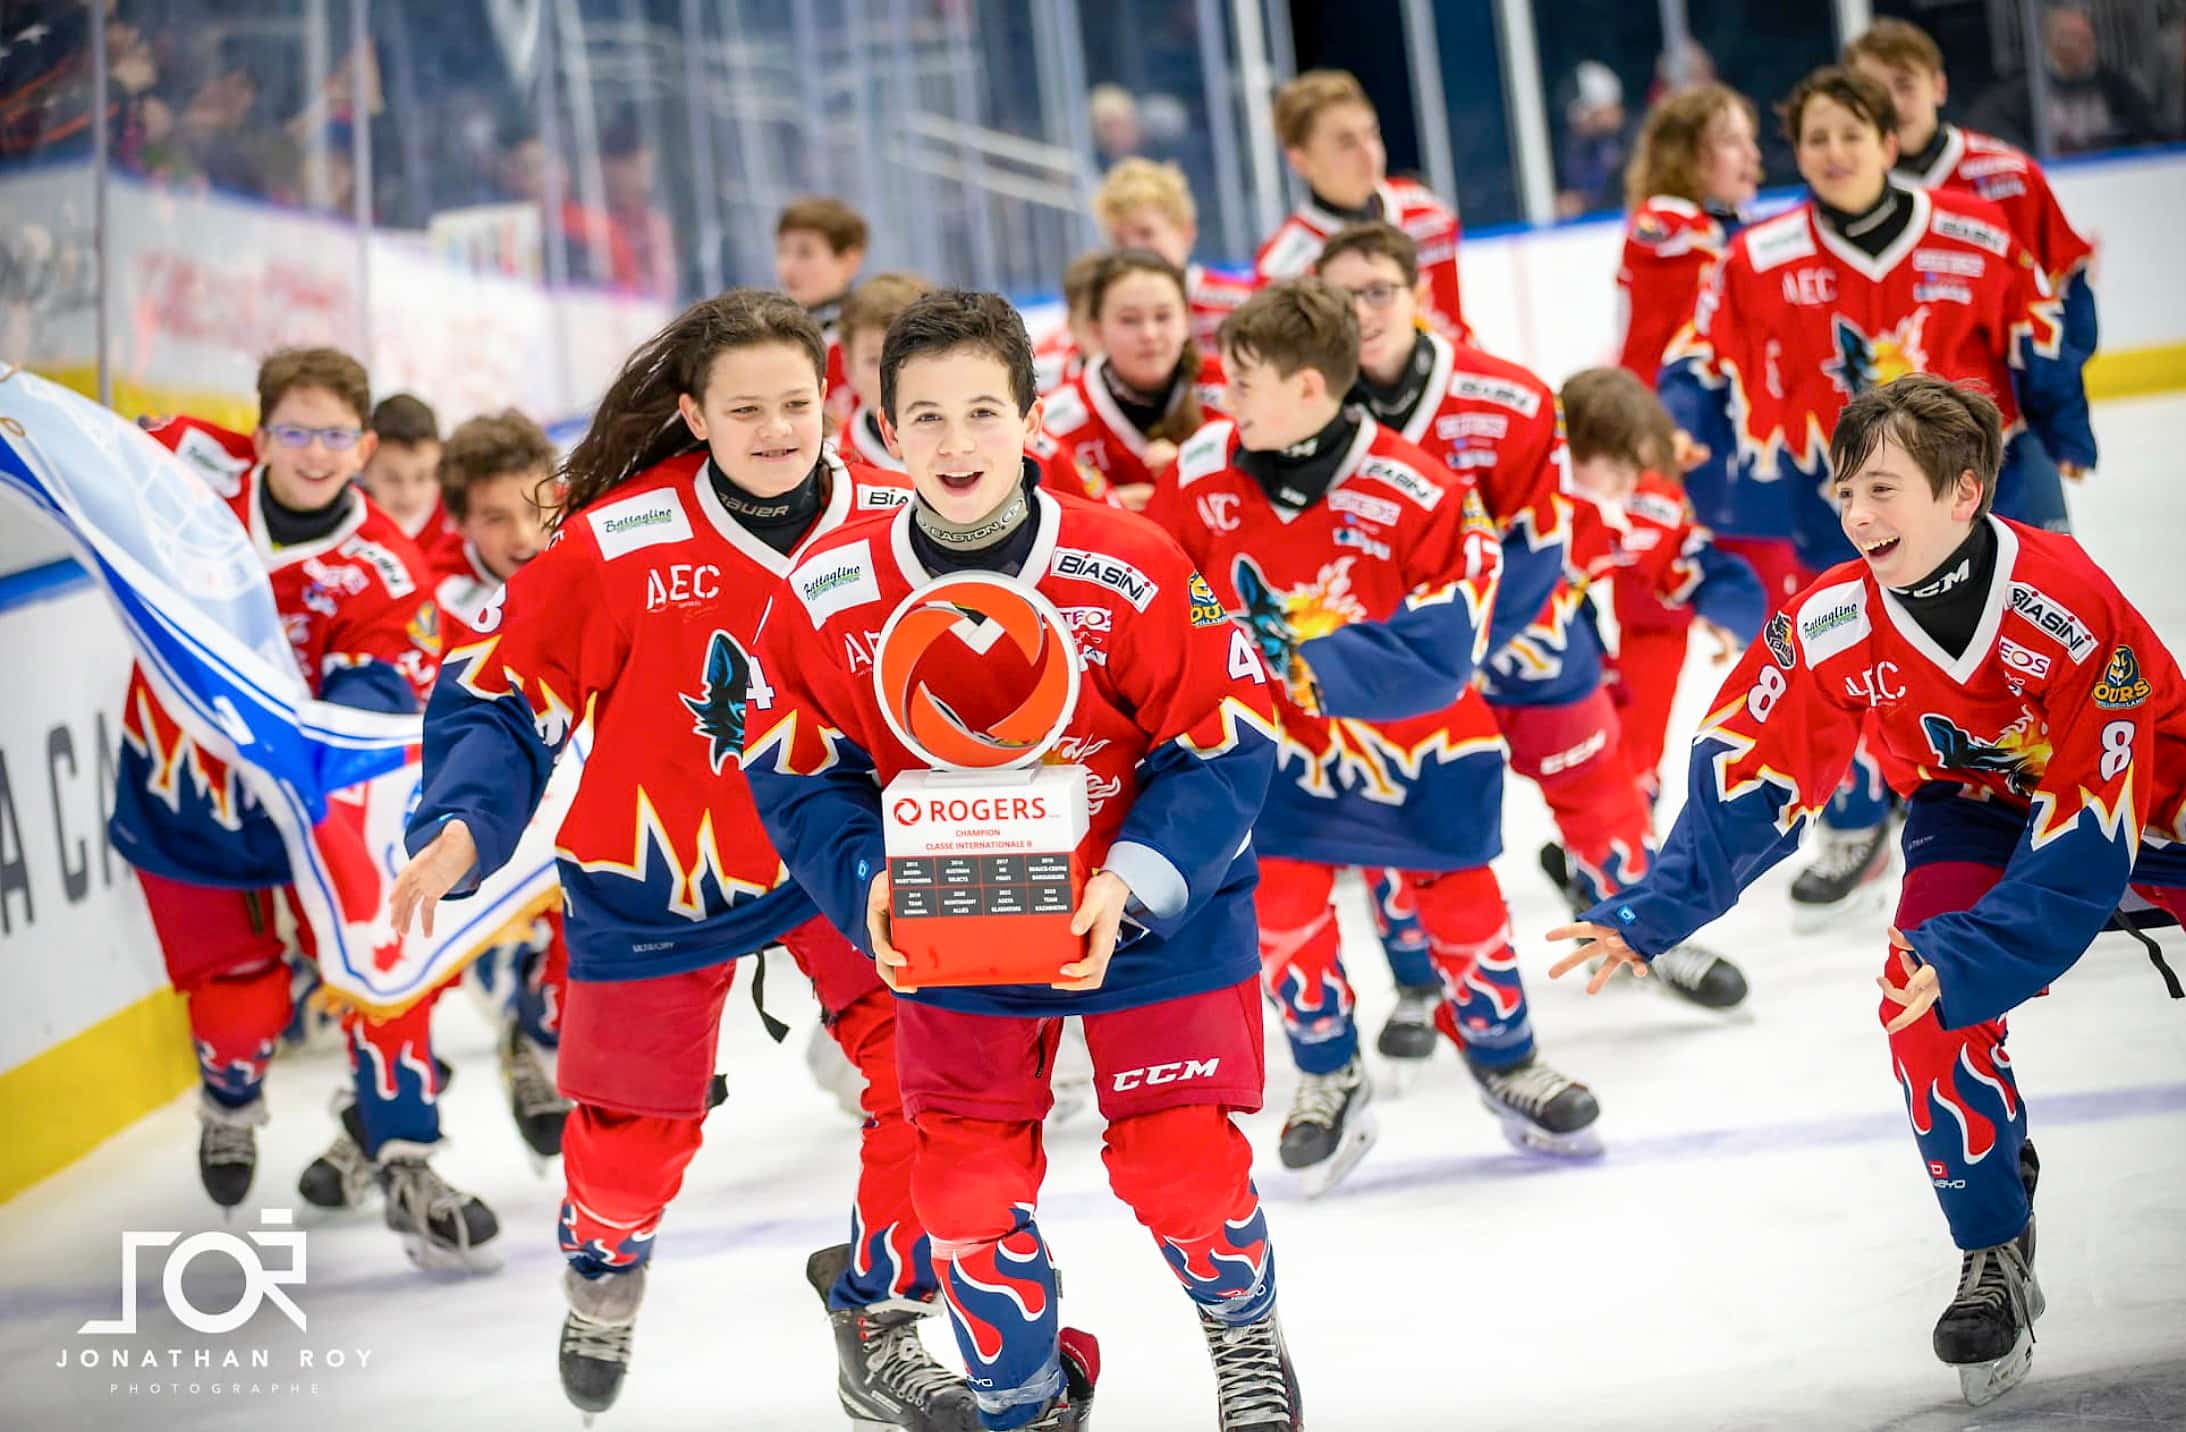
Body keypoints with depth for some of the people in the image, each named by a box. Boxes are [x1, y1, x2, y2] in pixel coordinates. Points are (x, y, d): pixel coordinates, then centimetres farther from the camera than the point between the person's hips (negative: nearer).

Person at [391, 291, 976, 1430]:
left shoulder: (892, 526, -14)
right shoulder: (616, 541, -20)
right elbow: (500, 696, -11)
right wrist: (459, 831, -23)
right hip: (656, 878, -1)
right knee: (633, 1134, 9)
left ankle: (879, 1324, 7)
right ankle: (604, 1270, 46)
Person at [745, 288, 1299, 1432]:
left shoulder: (1135, 571, -21)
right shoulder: (825, 599, -15)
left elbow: (1223, 747, -13)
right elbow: (800, 775, -4)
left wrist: (1134, 883, -25)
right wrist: (867, 888, -21)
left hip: (1151, 920, -2)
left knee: (1179, 1163, -3)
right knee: (967, 1189, 1)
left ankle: (1245, 1329, 32)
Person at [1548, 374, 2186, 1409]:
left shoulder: (2070, 613, -34)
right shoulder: (1833, 624, -22)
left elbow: (2084, 838, -34)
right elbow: (1747, 776, -14)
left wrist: (1965, 957, -43)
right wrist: (1649, 917, -25)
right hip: (1977, 808, 3)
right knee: (1928, 1001, -22)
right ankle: (1993, 1257, -5)